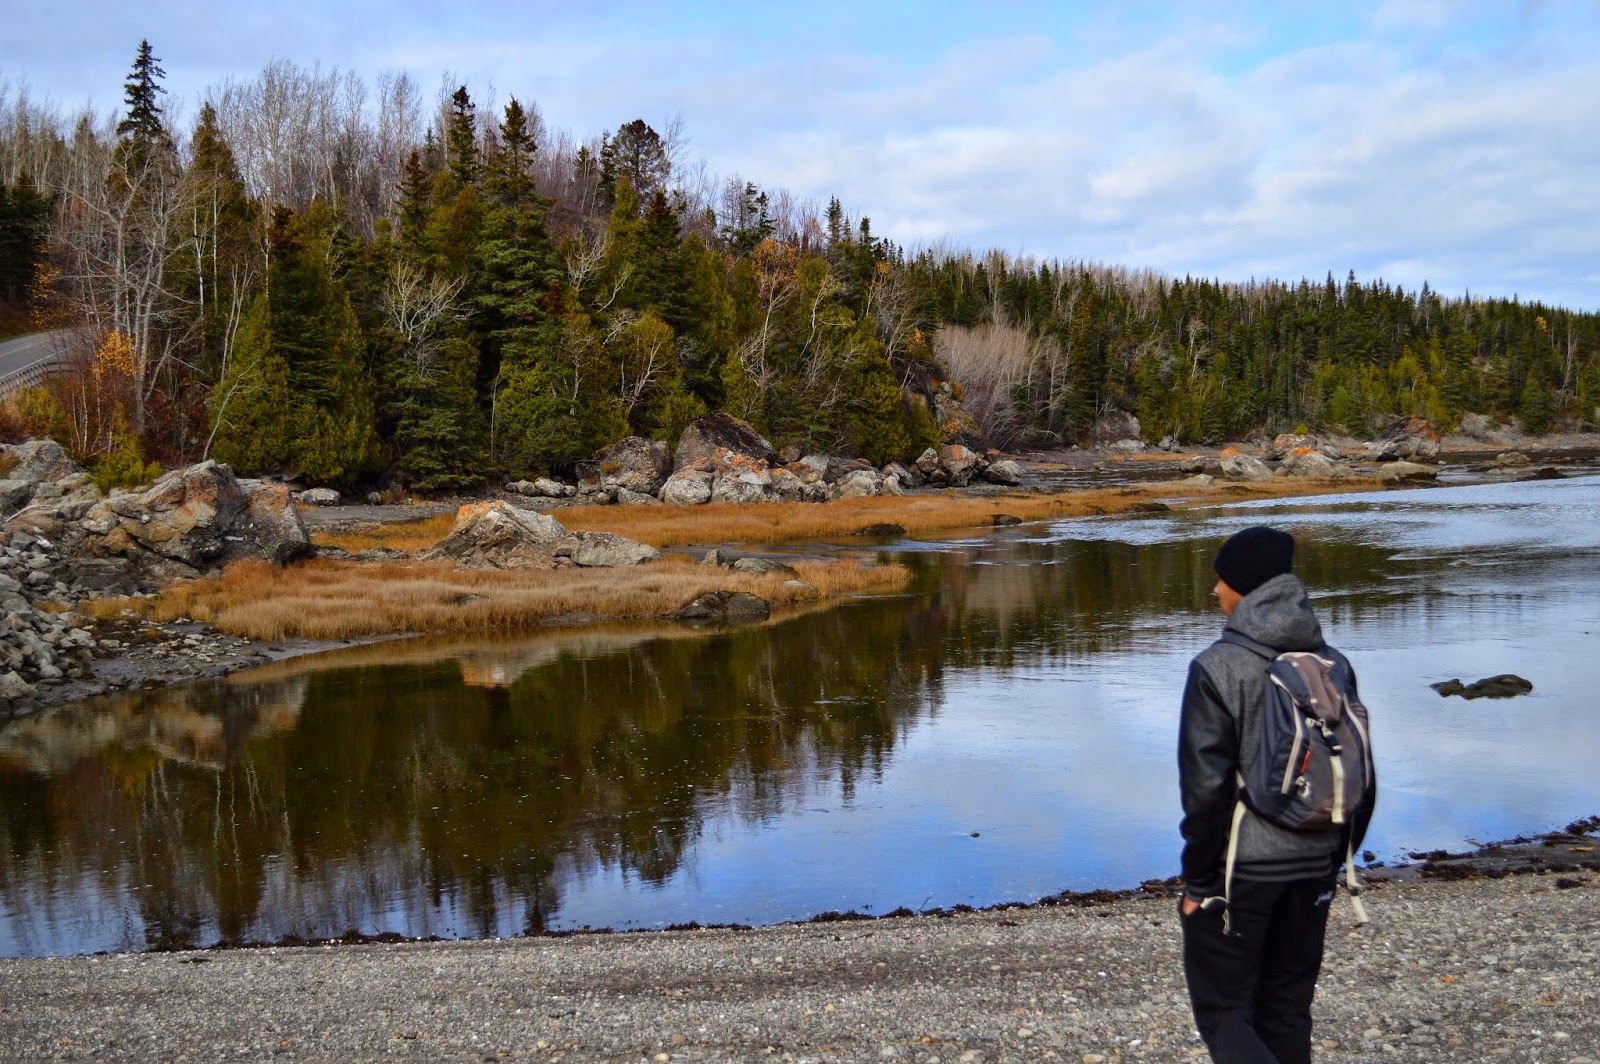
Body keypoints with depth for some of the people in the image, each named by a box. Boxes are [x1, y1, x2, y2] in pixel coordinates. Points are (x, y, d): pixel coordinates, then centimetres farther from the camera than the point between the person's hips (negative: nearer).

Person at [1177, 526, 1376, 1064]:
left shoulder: (1217, 667, -15)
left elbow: (1207, 787, -18)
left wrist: (1197, 882, -8)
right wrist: (1332, 862, 17)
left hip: (1238, 874, -6)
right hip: (1312, 871, 6)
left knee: (1221, 1010, 6)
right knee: (1287, 1009, 17)